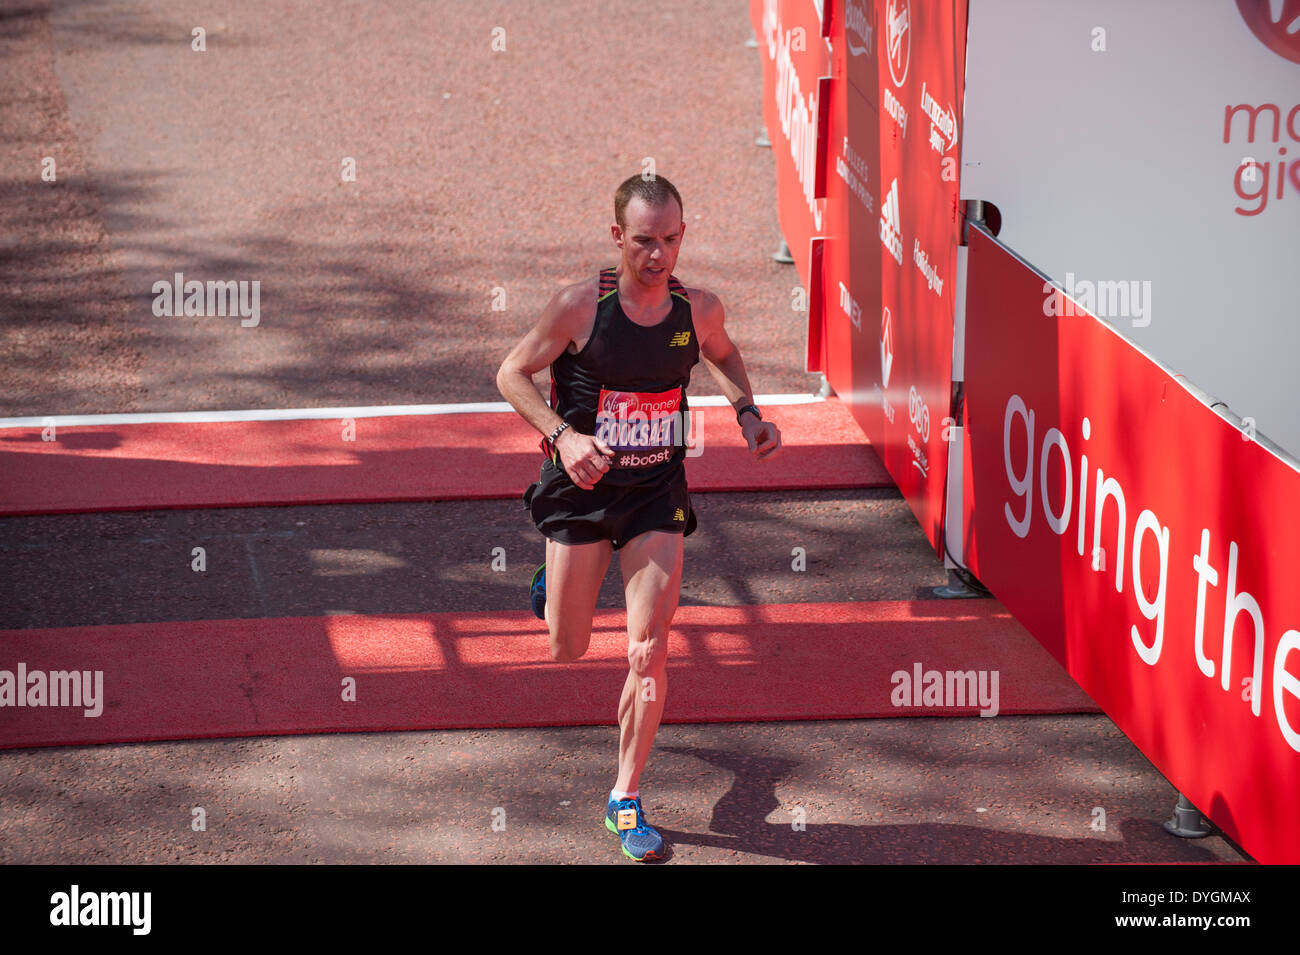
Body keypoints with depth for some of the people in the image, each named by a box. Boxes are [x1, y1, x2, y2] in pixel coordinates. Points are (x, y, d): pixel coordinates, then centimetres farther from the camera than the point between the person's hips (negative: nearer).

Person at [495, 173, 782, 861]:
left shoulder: (698, 309, -7)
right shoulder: (580, 306, -17)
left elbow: (722, 355, 17)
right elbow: (512, 374, -7)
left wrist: (747, 413, -1)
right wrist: (563, 436, -22)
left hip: (656, 495, 1)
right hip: (582, 489, -1)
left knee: (649, 655, -7)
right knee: (566, 651, 12)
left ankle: (626, 801, 9)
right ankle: (555, 581, 50)